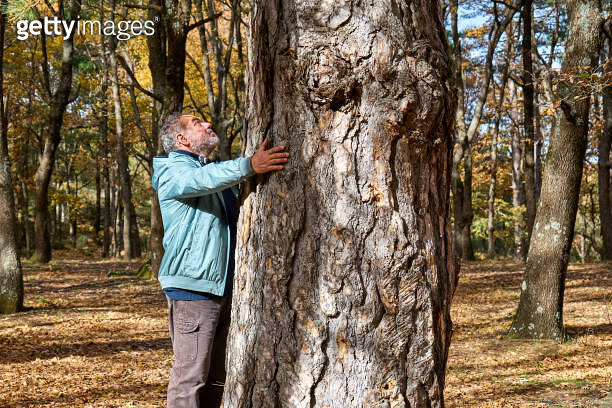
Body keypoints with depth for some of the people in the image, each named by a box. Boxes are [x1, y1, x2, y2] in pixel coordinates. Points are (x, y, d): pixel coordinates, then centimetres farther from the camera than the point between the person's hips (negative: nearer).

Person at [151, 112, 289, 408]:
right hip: (192, 287, -8)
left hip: (224, 288, 8)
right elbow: (203, 180, -26)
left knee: (216, 376, 13)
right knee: (190, 375, -9)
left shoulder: (221, 173, 21)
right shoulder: (172, 170, -4)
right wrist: (250, 166, -41)